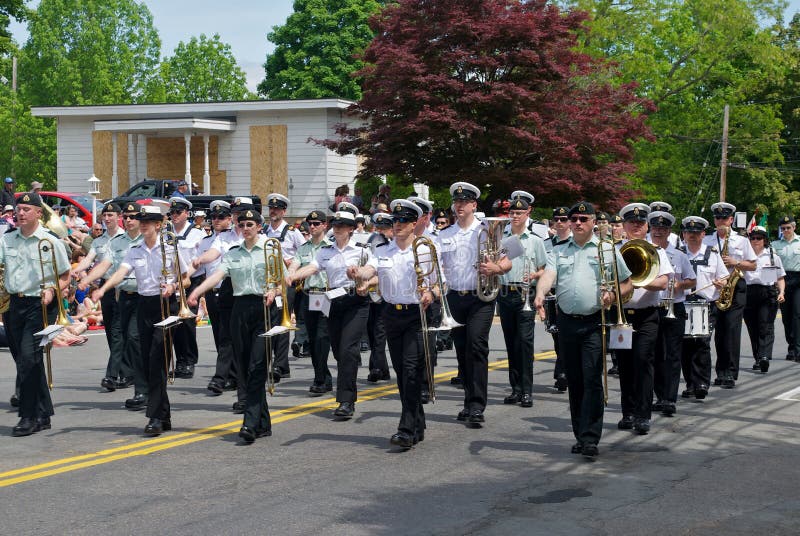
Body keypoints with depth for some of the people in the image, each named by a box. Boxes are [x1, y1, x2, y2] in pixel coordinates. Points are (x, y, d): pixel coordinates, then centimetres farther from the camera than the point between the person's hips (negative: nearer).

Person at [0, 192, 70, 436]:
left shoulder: (50, 242, -2)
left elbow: (65, 277, 3)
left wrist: (52, 291, -14)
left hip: (39, 305, -5)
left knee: (28, 357, -15)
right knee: (25, 360, 10)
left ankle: (28, 417, -8)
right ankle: (43, 414, 20)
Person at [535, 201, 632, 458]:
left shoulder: (607, 250, 7)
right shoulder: (558, 252, 12)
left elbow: (627, 283, 10)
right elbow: (548, 275, -6)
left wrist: (613, 294, -11)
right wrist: (540, 294, -27)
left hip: (594, 323, -3)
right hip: (567, 323, 3)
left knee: (592, 380, -10)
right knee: (574, 382, 8)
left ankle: (590, 438, -12)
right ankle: (580, 435, 17)